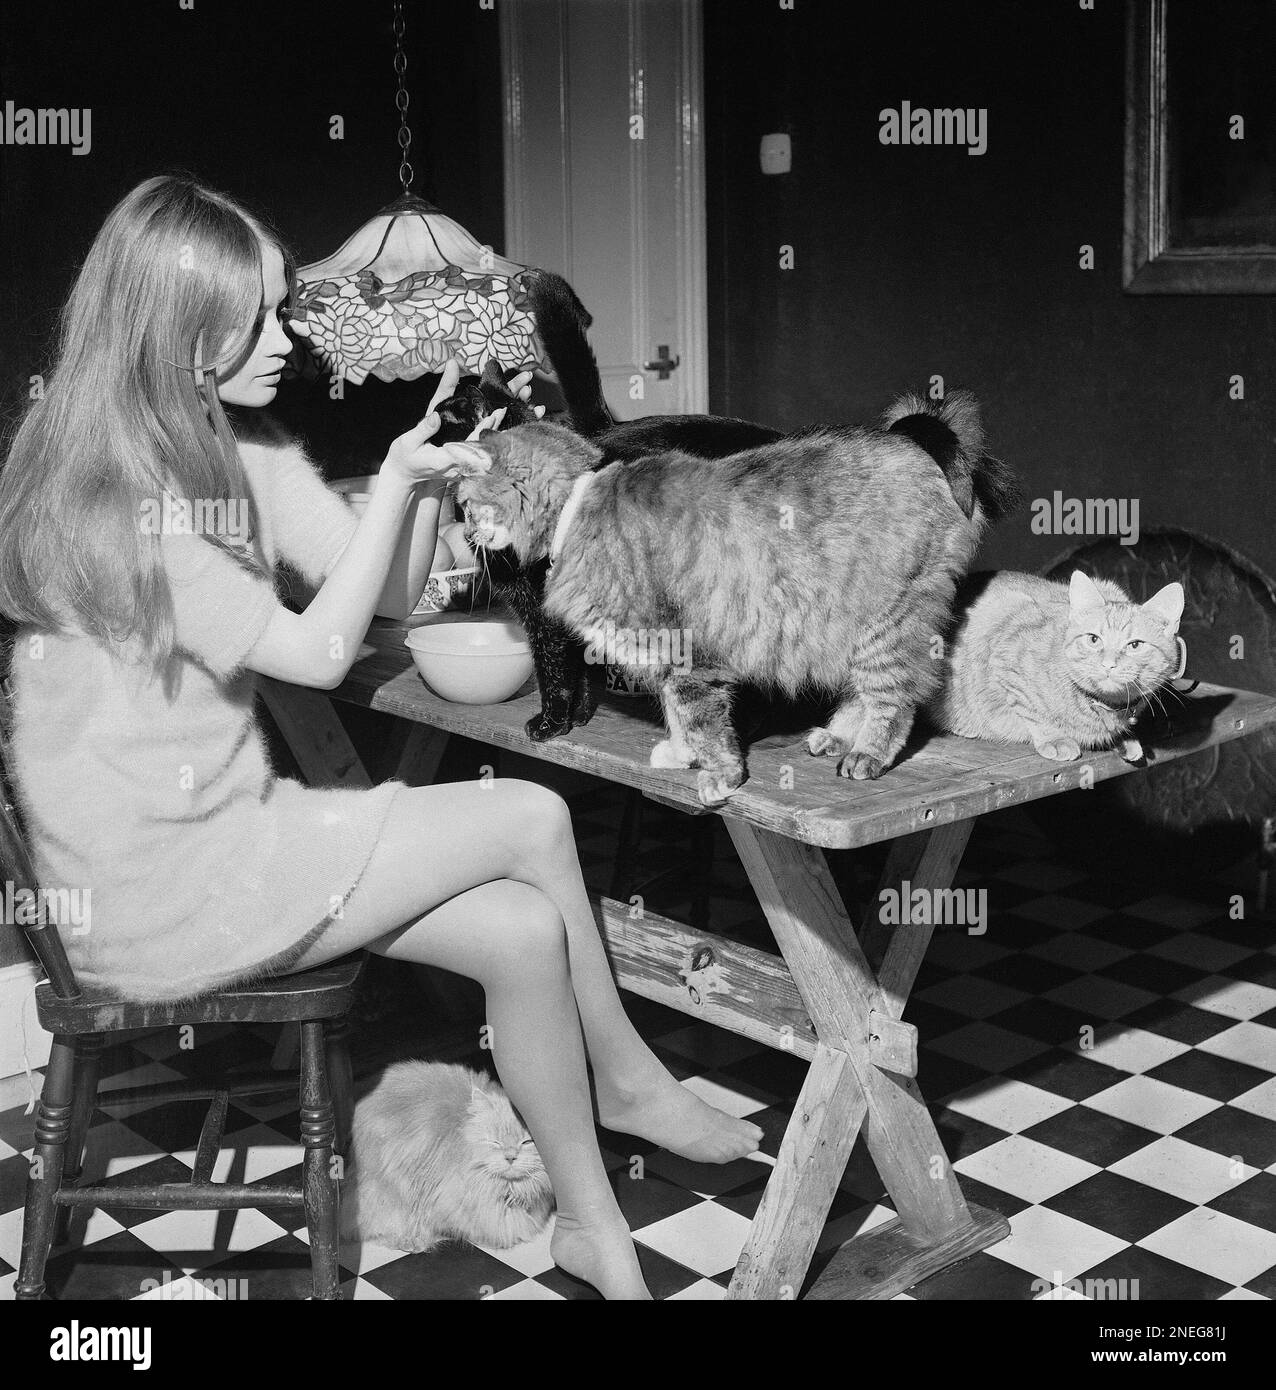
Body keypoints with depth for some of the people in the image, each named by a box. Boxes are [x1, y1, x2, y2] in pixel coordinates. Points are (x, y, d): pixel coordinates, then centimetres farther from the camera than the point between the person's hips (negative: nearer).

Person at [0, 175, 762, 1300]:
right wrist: (393, 482, -15)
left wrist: (443, 460, -8)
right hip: (154, 895, -8)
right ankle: (627, 1080, 14)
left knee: (524, 932, -7)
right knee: (534, 821, -9)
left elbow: (398, 596, 4)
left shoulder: (250, 469, 6)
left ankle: (595, 1227, 10)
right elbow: (318, 652, -20)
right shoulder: (99, 499, -21)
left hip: (232, 826, 8)